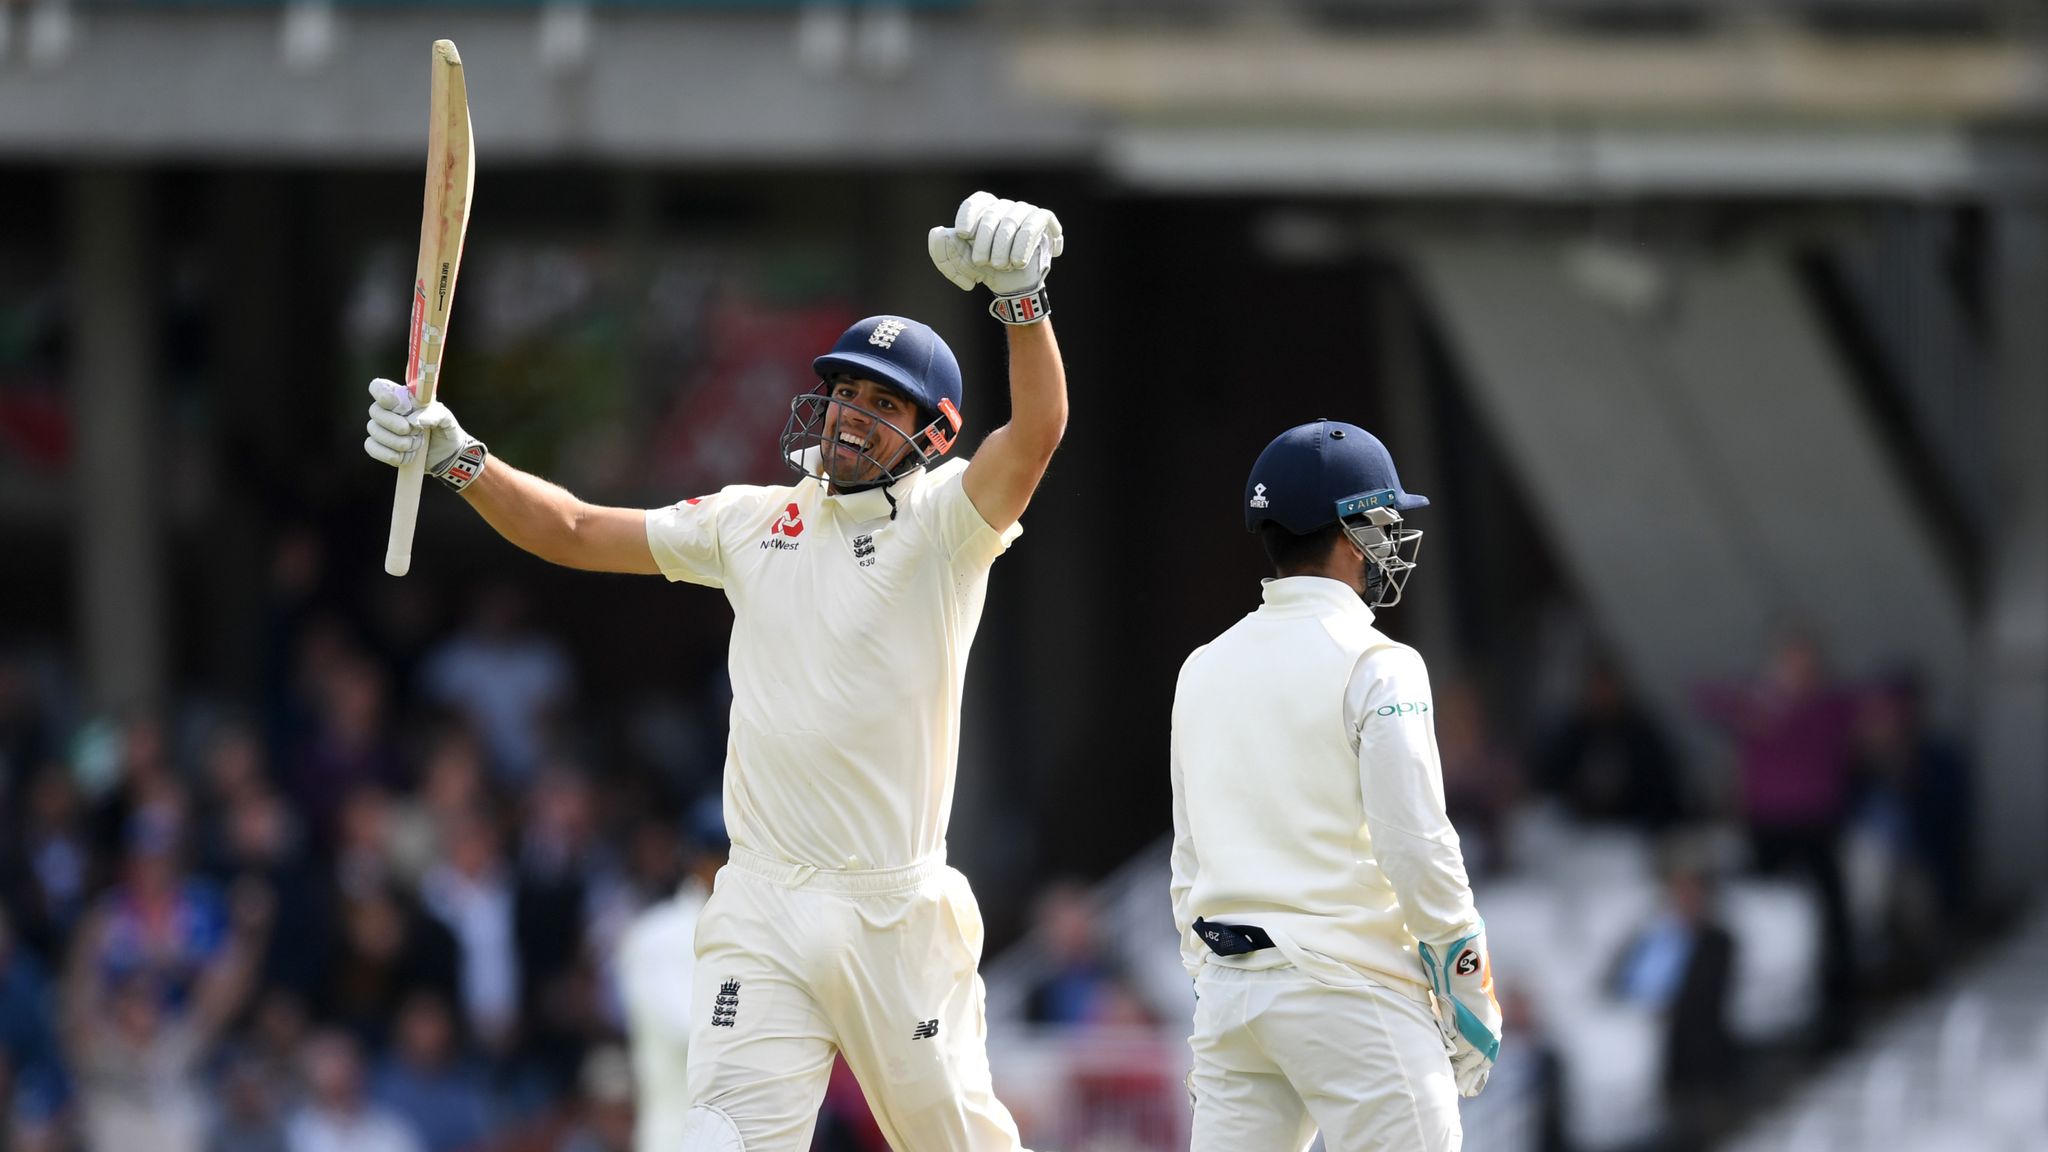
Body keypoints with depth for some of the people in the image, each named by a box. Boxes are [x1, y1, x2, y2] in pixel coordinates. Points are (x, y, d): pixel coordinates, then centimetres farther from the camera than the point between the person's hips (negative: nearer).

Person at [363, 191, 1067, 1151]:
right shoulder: (753, 522, 12)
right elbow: (574, 533, 17)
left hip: (897, 918, -3)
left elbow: (1037, 431, -20)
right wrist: (459, 459, 2)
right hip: (764, 916, 3)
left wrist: (1021, 297, -39)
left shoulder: (944, 521, -1)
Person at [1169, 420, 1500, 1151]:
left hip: (1230, 983, 7)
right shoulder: (1375, 668, -9)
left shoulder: (1204, 670, 12)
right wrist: (1469, 989, -4)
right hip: (1350, 989, -7)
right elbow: (1418, 849, -13)